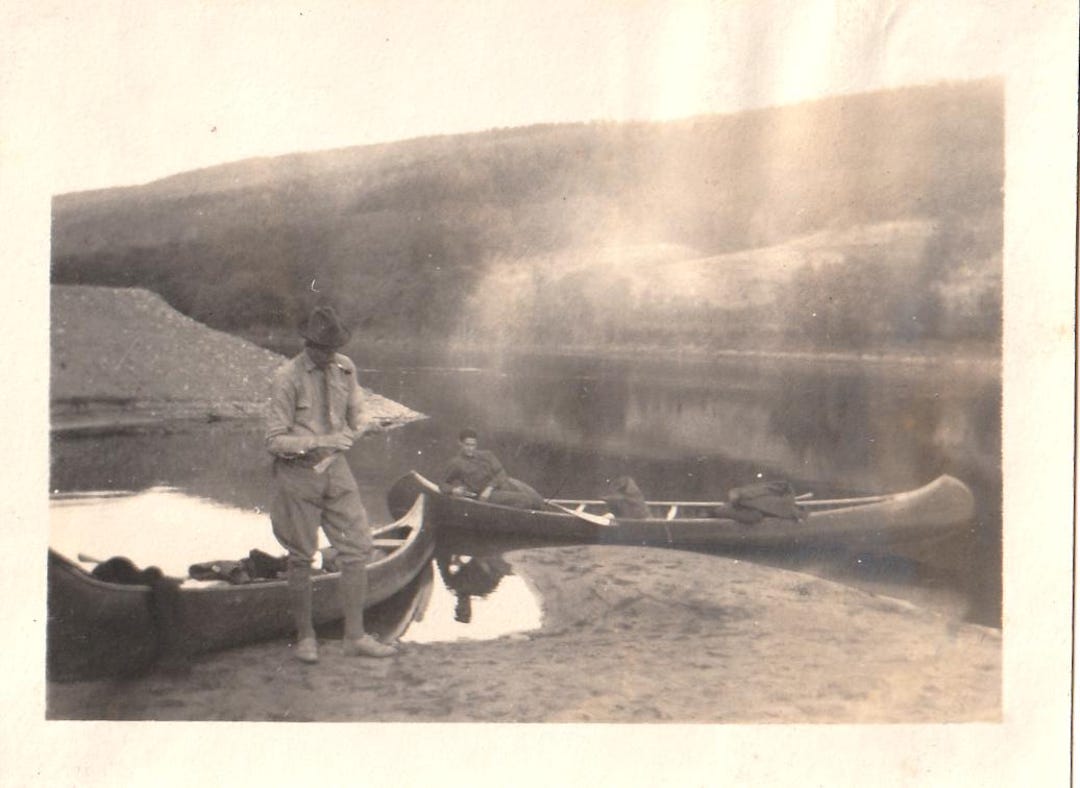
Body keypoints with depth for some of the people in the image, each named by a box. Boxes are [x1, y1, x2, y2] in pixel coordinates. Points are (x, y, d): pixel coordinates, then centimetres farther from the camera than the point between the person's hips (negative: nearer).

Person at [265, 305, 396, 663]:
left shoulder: (345, 368, 3)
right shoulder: (288, 377, -12)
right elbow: (275, 439, -13)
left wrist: (342, 441, 3)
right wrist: (318, 441, -23)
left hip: (335, 468, 5)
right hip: (298, 472, -5)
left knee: (358, 549, 1)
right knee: (301, 557, 4)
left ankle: (355, 636, 11)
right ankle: (305, 637, 20)